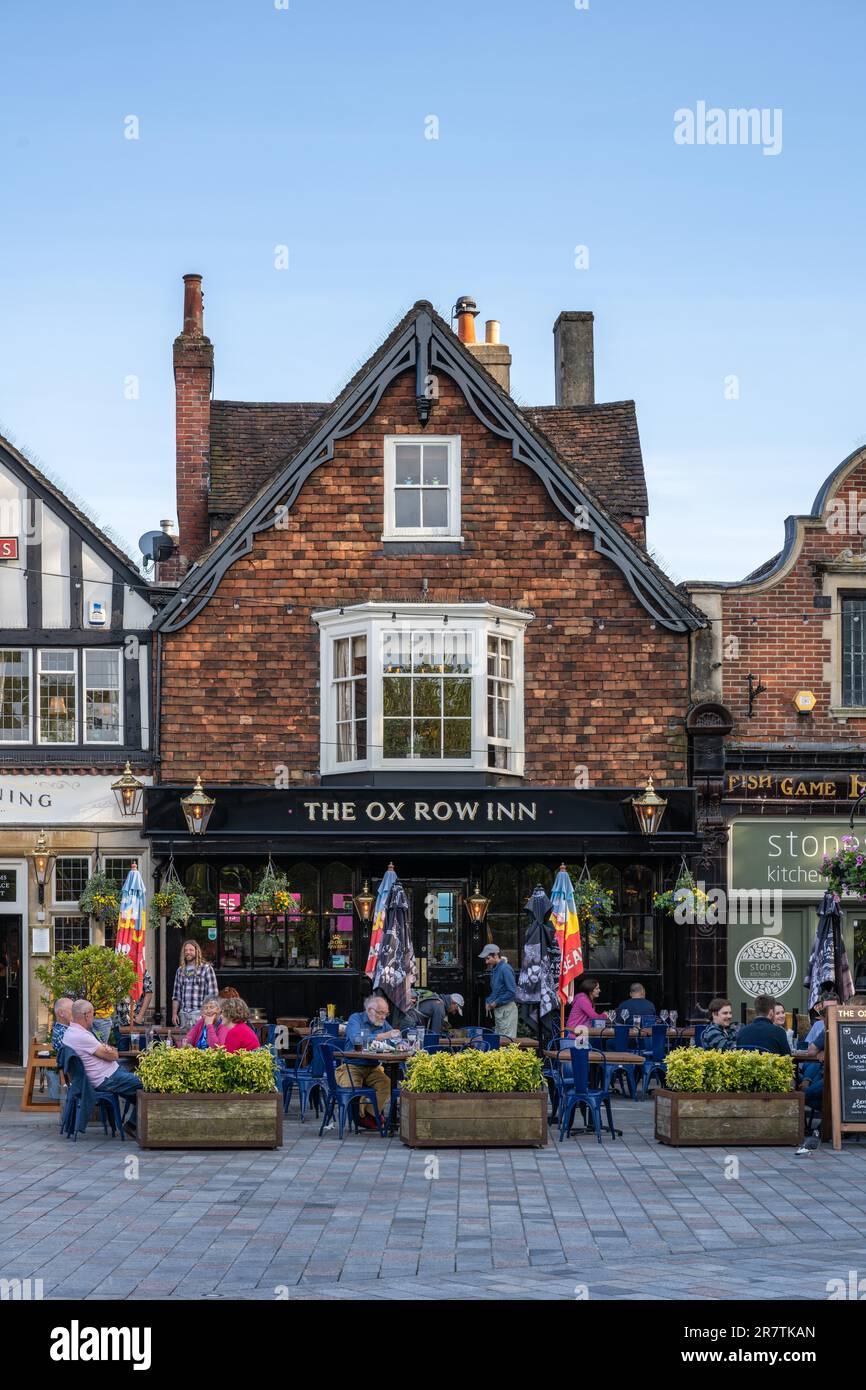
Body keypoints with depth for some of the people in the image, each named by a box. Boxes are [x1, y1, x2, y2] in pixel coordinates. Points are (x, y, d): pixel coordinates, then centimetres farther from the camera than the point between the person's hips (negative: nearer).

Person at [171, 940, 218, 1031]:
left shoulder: (206, 969, -1)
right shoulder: (180, 970, 15)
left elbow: (213, 994, -4)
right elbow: (176, 995, 17)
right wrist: (174, 1013, 8)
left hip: (199, 1013, -5)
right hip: (183, 1014, 5)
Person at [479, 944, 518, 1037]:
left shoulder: (505, 969, -15)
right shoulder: (494, 969, 14)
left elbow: (512, 991, -20)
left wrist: (496, 1002, -15)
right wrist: (488, 1001, 9)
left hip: (507, 1009, -10)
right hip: (498, 1010, 10)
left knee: (507, 1038, -9)